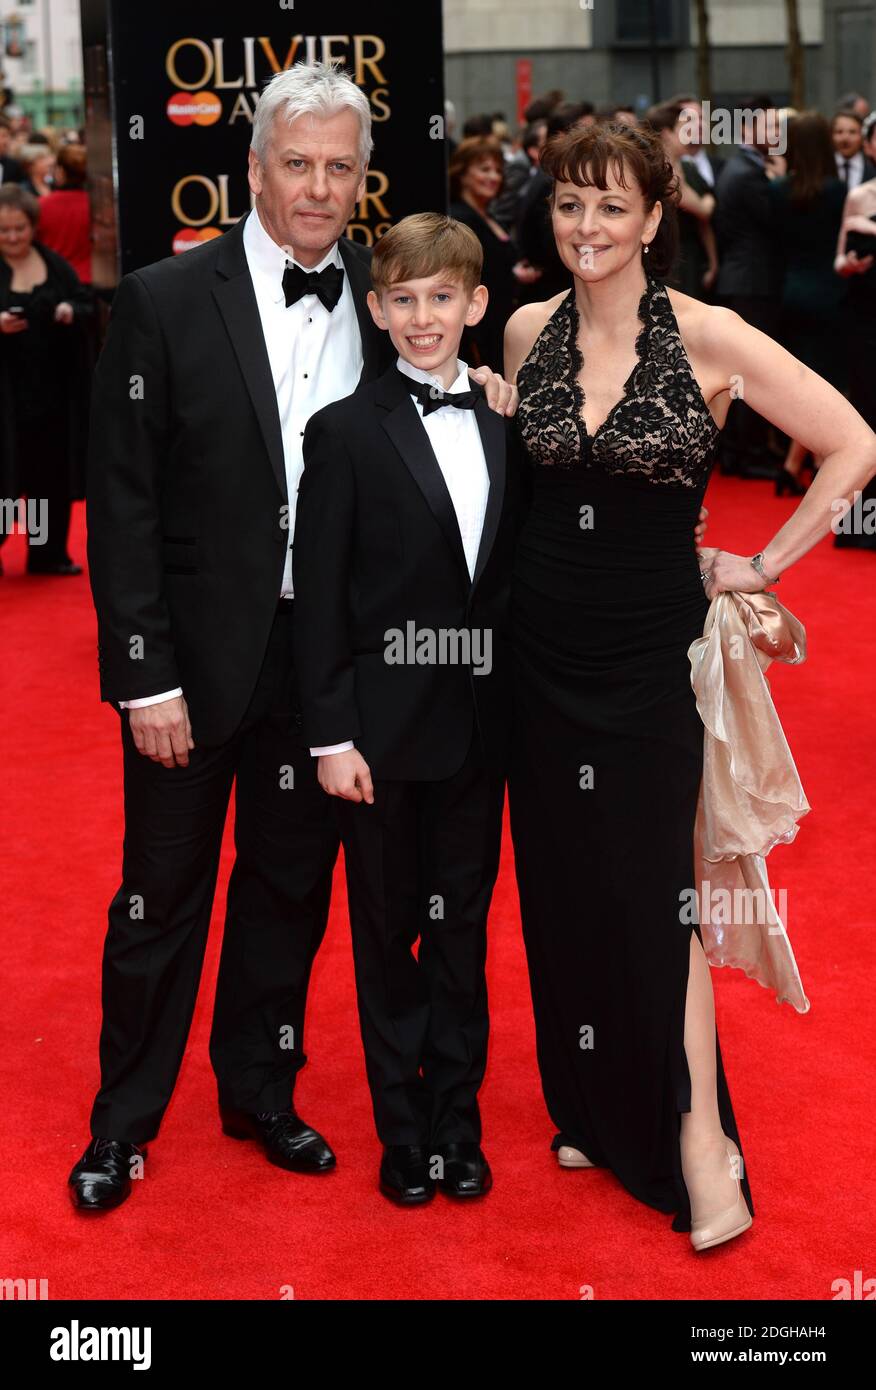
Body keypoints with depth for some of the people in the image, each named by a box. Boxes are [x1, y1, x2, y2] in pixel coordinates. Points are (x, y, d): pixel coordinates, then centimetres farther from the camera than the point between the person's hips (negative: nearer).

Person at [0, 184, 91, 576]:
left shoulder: (55, 264, 6)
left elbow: (87, 305, 8)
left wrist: (71, 312, -14)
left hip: (53, 390, 3)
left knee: (53, 474, 8)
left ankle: (48, 554, 19)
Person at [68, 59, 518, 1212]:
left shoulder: (381, 297, 2)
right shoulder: (165, 302, -9)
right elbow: (123, 502, -10)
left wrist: (472, 393, -7)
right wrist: (147, 674, -13)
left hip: (328, 651, 4)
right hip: (199, 652, -3)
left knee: (292, 887, 17)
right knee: (163, 894, 8)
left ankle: (259, 1091, 36)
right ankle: (125, 1117, 27)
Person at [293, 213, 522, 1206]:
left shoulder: (506, 430, 5)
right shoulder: (345, 433, -6)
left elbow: (516, 581, 8)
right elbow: (319, 599, -8)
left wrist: (515, 711, 2)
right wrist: (332, 736, -11)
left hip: (478, 724, 3)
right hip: (385, 726, -3)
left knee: (463, 924, 12)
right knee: (388, 931, 9)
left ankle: (457, 1119, 25)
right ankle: (404, 1129, 22)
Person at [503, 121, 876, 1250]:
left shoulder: (706, 338, -12)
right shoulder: (528, 332, 2)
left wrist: (766, 564, -6)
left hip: (650, 647, -4)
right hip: (543, 639, 4)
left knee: (651, 883, -2)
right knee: (562, 879, 11)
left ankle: (699, 1139, 11)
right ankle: (595, 1111, 28)